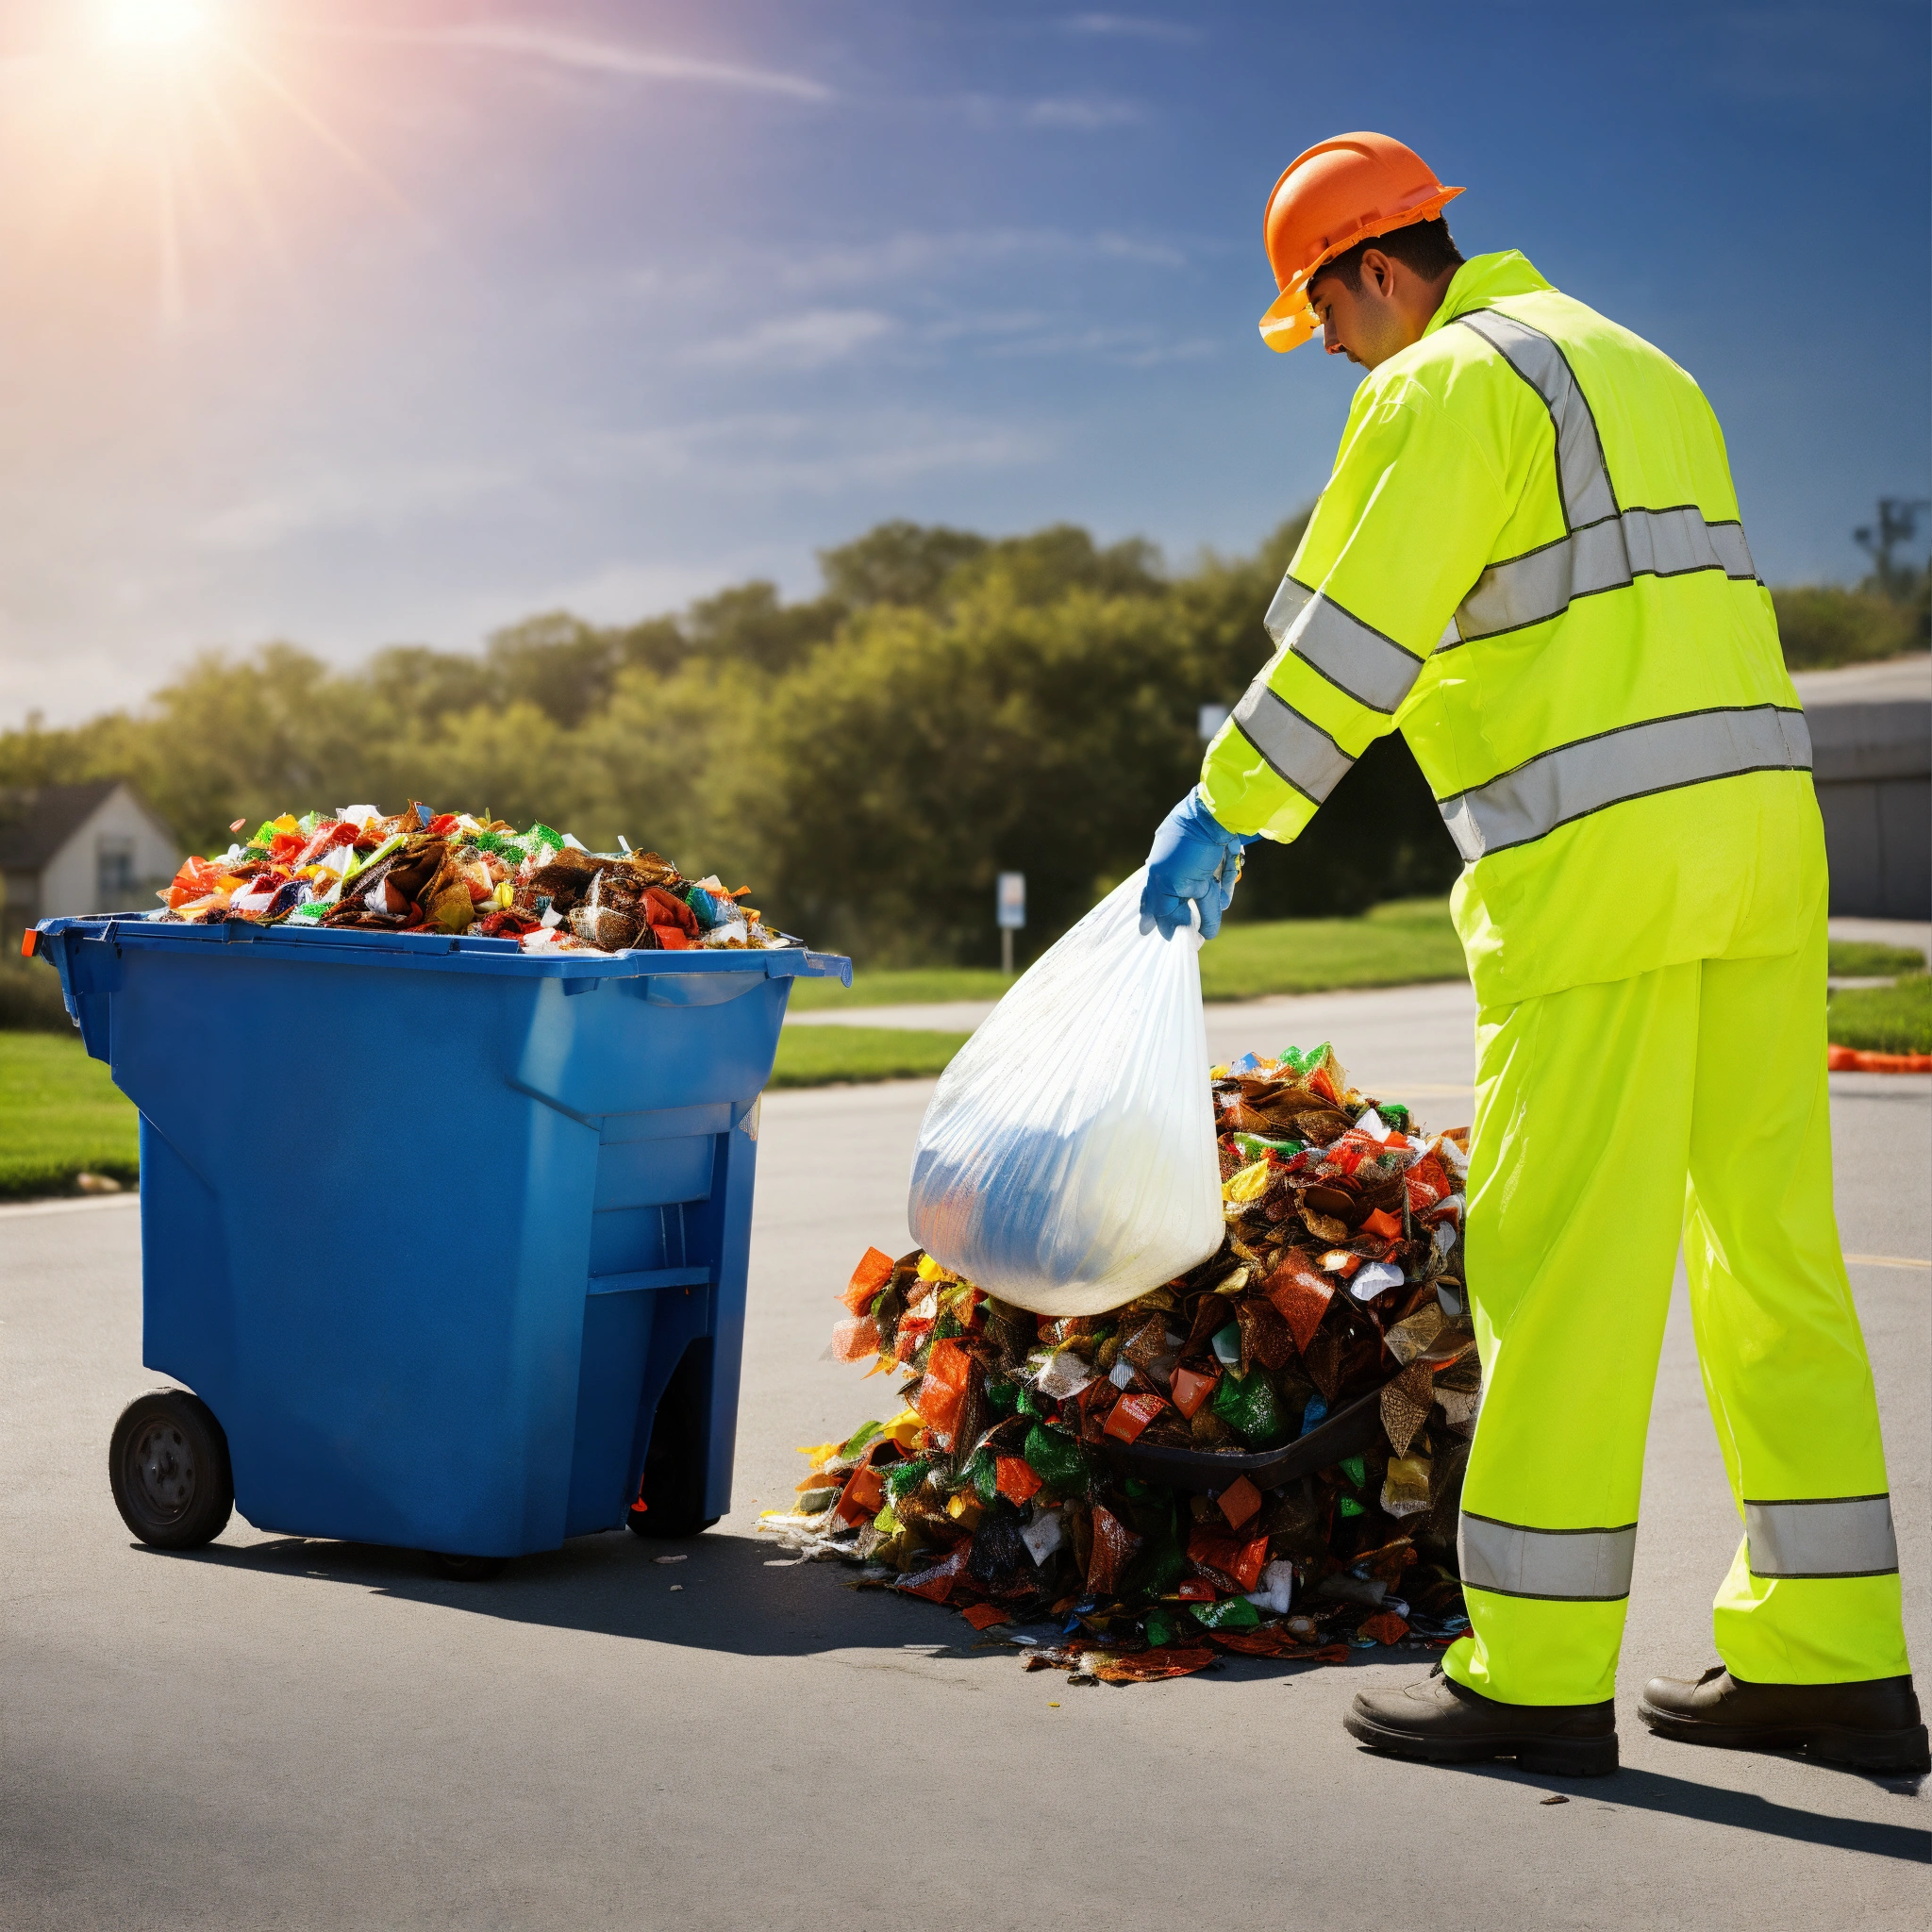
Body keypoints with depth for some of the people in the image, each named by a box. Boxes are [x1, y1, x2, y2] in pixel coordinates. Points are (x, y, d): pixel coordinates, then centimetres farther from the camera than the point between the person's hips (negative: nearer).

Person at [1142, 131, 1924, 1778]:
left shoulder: (1446, 385, -4)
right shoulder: (1634, 366, 25)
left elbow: (1353, 640, -11)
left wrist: (1228, 813, -3)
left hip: (1598, 849, -9)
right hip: (1756, 829, 9)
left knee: (1560, 1253, -4)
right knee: (1768, 1242, 9)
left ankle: (1539, 1673, 2)